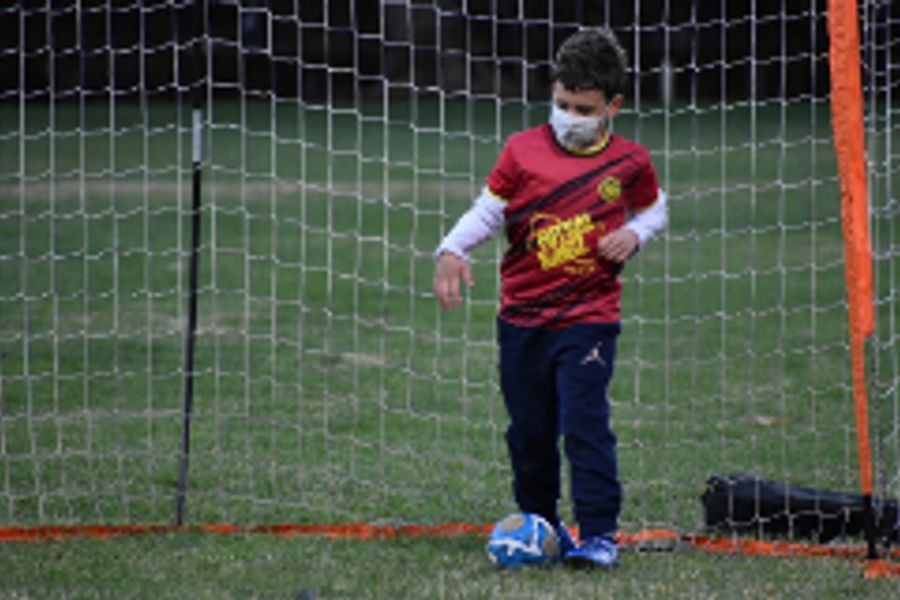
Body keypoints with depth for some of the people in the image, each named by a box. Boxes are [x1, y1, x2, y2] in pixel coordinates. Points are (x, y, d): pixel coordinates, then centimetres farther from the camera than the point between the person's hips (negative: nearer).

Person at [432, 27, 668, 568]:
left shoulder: (630, 162, 1)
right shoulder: (524, 151, -1)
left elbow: (655, 210, 18)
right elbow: (488, 211, 3)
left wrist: (634, 234, -4)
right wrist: (452, 251, -13)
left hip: (589, 318, -2)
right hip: (522, 316, 2)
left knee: (585, 424, -14)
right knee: (530, 433, 10)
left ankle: (599, 533, -10)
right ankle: (539, 524, 28)